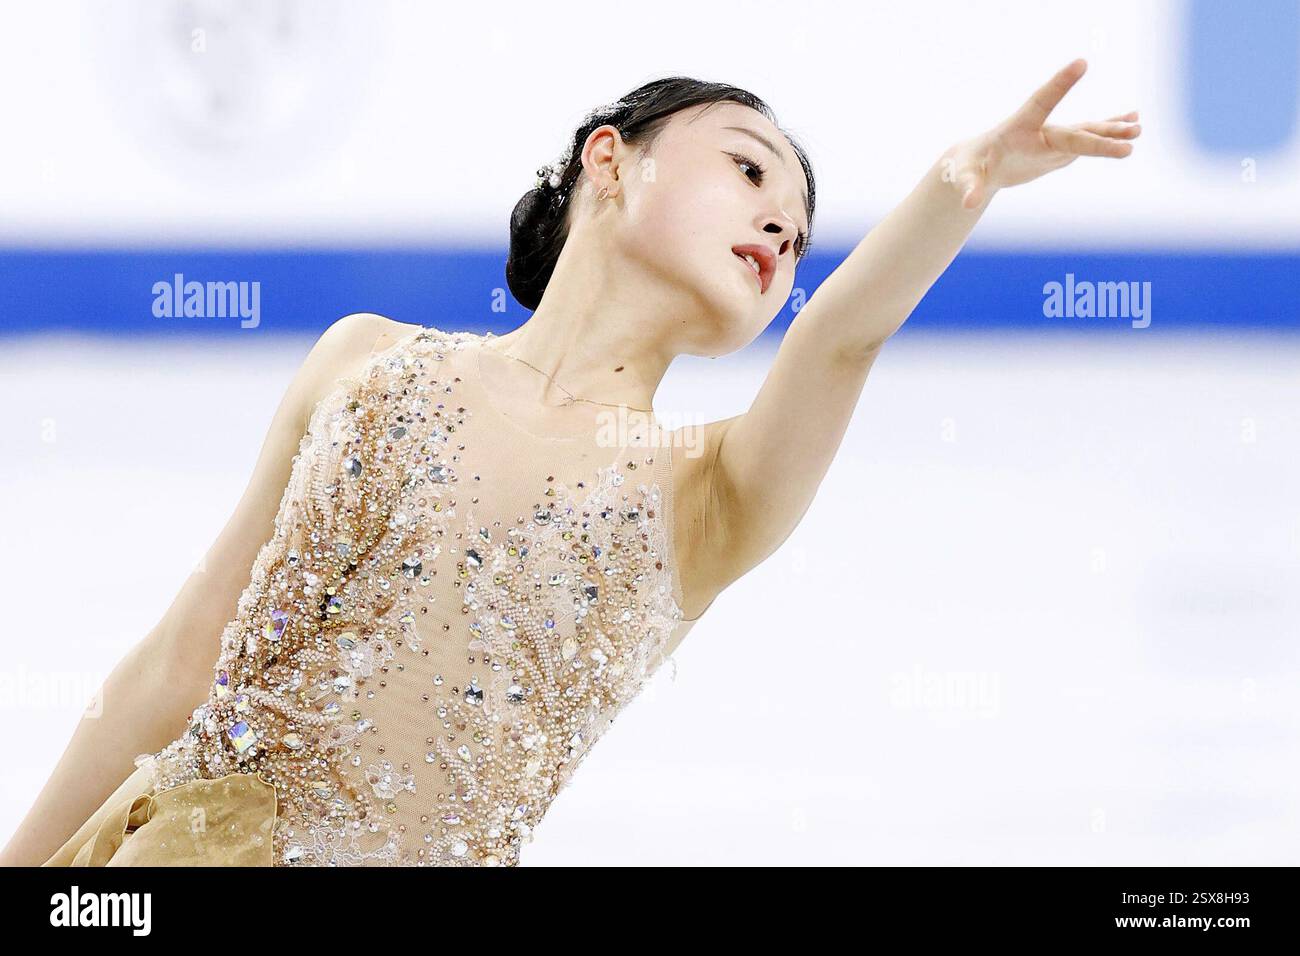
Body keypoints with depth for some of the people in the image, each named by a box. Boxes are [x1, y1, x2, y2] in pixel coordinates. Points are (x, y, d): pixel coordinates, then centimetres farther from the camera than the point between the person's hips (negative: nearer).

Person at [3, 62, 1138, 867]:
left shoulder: (705, 499, 5)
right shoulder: (368, 363, 8)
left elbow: (844, 337, -16)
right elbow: (182, 660, 11)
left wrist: (958, 186, -35)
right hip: (174, 840, 1)